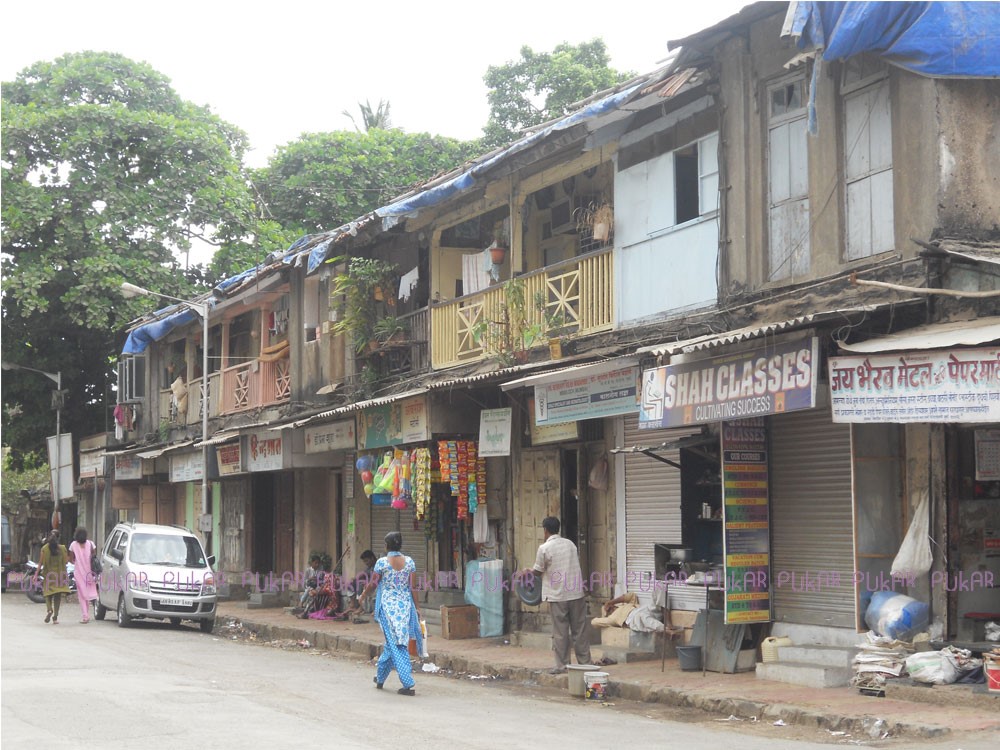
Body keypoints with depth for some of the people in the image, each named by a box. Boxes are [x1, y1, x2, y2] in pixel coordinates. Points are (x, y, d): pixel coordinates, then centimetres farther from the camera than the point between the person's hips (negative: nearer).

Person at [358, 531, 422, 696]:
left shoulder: (382, 562, -9)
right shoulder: (409, 562, 0)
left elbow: (372, 584, -1)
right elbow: (413, 587, 1)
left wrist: (362, 597, 17)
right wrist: (416, 608, 8)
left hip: (387, 606, -4)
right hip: (405, 606, 4)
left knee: (396, 646, -2)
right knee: (393, 643, 16)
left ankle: (408, 684, -5)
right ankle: (380, 677, 23)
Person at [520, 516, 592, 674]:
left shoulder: (544, 548, -7)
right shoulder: (570, 544, 8)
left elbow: (538, 570, 2)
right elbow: (577, 561, 15)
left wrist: (527, 572, 24)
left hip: (557, 596, -4)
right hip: (576, 593, 4)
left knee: (560, 632, 1)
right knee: (580, 629, 8)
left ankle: (561, 665, 3)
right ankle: (585, 661, 11)